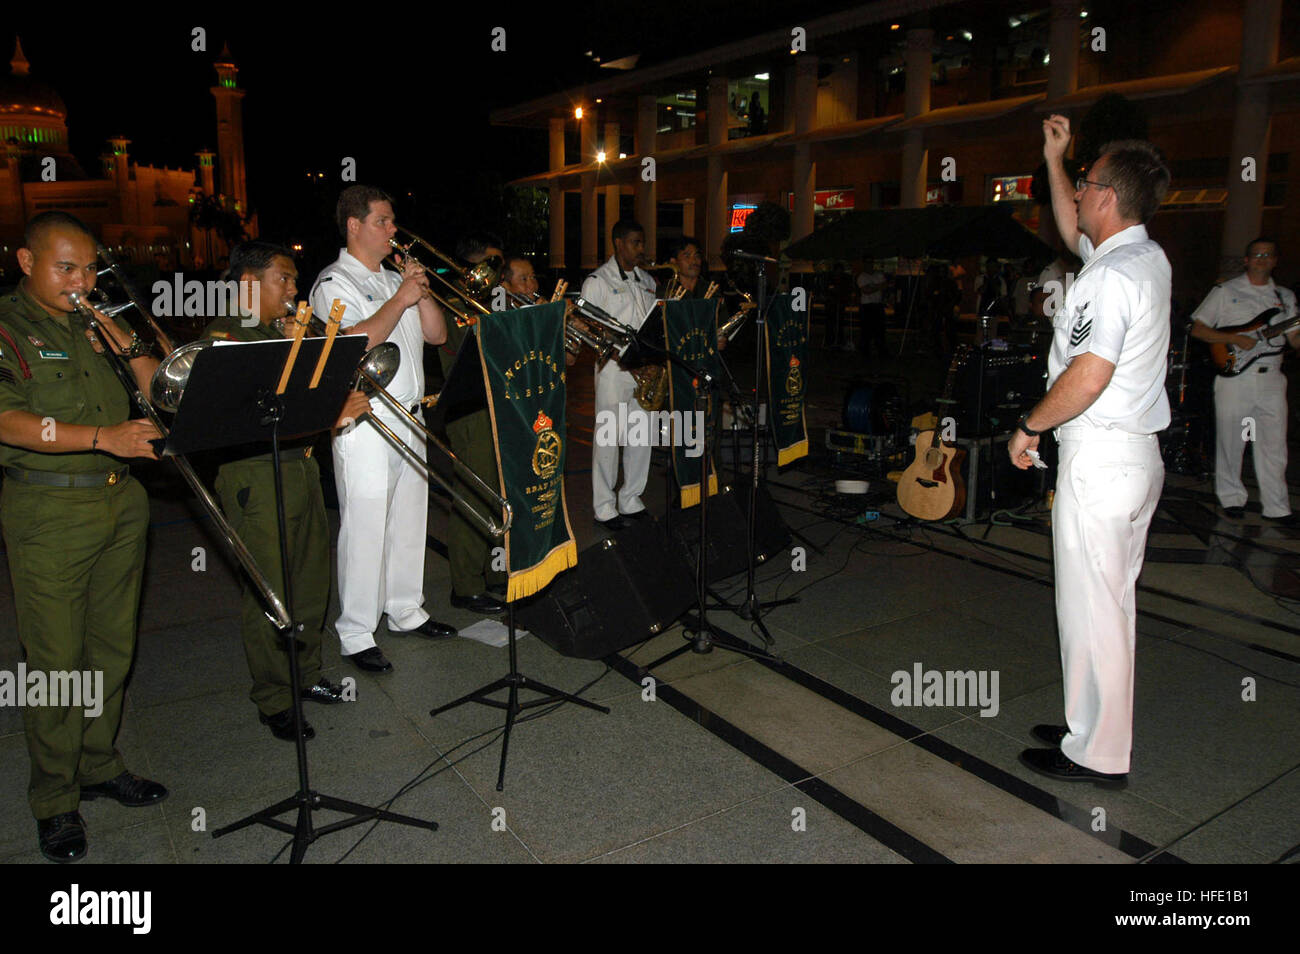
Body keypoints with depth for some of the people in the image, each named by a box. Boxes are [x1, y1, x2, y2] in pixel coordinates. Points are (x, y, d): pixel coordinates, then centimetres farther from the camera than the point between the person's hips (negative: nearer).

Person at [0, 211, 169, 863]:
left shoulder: (99, 322, 13)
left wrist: (132, 348, -1)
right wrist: (103, 436, -28)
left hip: (120, 501, 6)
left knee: (112, 649, 14)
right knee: (56, 661, 1)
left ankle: (100, 766, 31)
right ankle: (55, 800, 17)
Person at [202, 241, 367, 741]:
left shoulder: (286, 333, 15)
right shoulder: (224, 338, -11)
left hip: (302, 469, 8)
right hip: (257, 480, -8)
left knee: (312, 585, 16)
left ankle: (306, 674, 33)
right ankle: (274, 700, 15)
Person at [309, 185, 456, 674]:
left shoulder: (394, 280, 18)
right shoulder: (334, 283, -5)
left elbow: (437, 334, 14)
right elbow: (357, 343, -21)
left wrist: (421, 291, 0)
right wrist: (401, 299, -14)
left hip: (409, 420, 8)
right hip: (364, 424, -8)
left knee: (409, 521, 14)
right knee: (364, 530, -4)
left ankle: (405, 610, 28)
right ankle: (356, 635, 6)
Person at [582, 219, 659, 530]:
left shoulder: (646, 281, 16)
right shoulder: (598, 281, -3)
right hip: (613, 367, -6)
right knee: (609, 438, -1)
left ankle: (631, 501, 21)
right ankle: (604, 507, 8)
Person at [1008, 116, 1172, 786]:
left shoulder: (1111, 275, -19)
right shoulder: (1148, 258, 11)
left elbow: (1088, 377, -25)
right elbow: (1073, 232, 30)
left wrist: (1028, 427, -11)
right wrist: (1053, 158, 30)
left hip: (1098, 459, -10)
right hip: (1139, 454, 10)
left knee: (1091, 609, 0)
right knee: (1113, 603, 17)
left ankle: (1095, 754, 12)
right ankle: (1098, 729, 31)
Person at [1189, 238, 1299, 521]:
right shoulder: (1225, 292, 3)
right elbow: (1197, 329, -2)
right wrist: (1235, 339, -13)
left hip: (1272, 380, 3)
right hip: (1234, 378, -3)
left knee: (1274, 446, 4)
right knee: (1230, 442, 3)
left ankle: (1277, 506, 11)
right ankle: (1231, 498, 18)